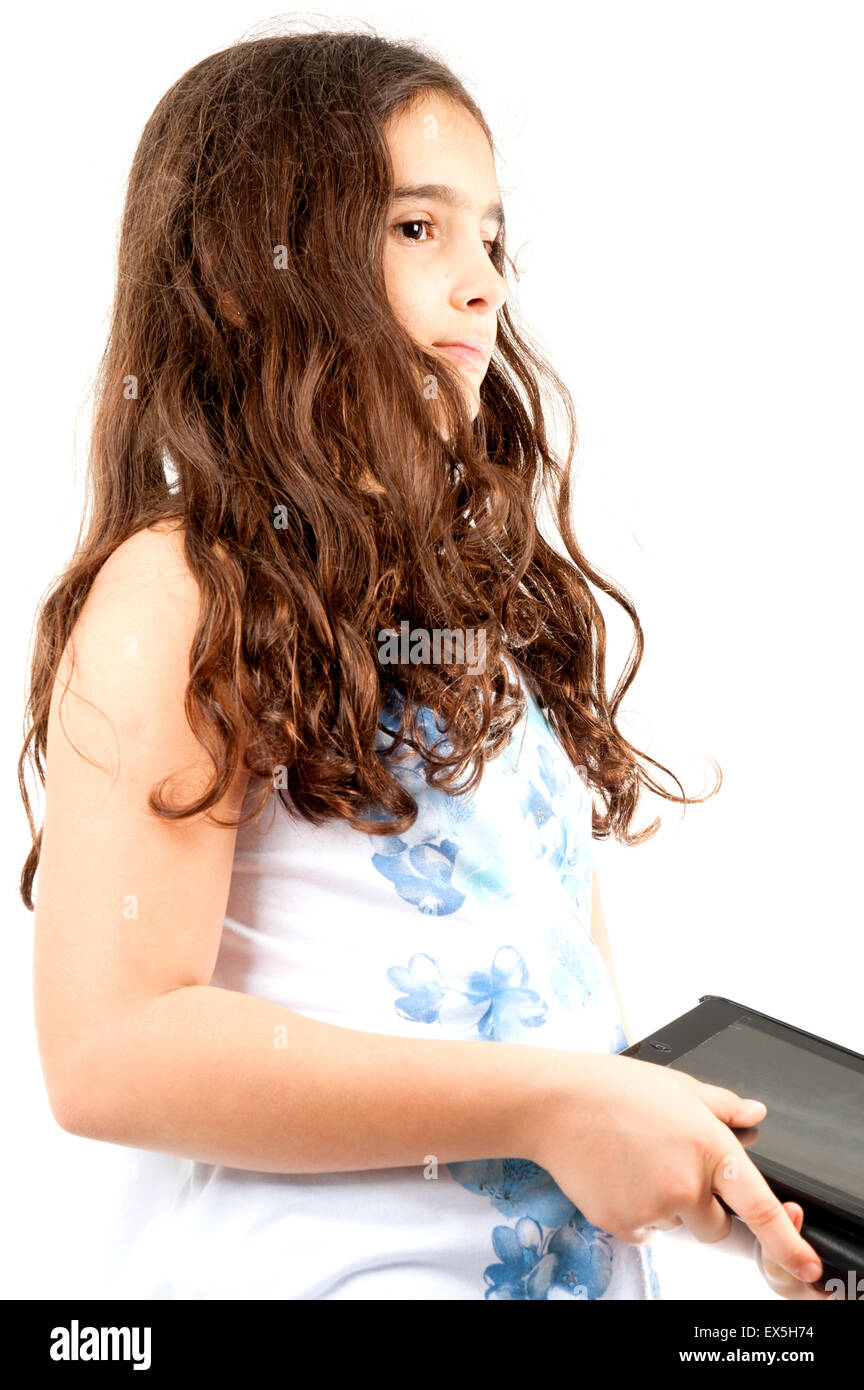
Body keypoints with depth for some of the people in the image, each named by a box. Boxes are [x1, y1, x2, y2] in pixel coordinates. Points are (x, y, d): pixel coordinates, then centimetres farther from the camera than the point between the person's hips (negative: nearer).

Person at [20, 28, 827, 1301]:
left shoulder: (492, 597, 10)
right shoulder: (180, 596, -14)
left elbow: (566, 977, 12)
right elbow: (108, 1052, -21)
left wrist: (697, 1153, -4)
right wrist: (549, 1106, -22)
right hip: (320, 1268, -7)